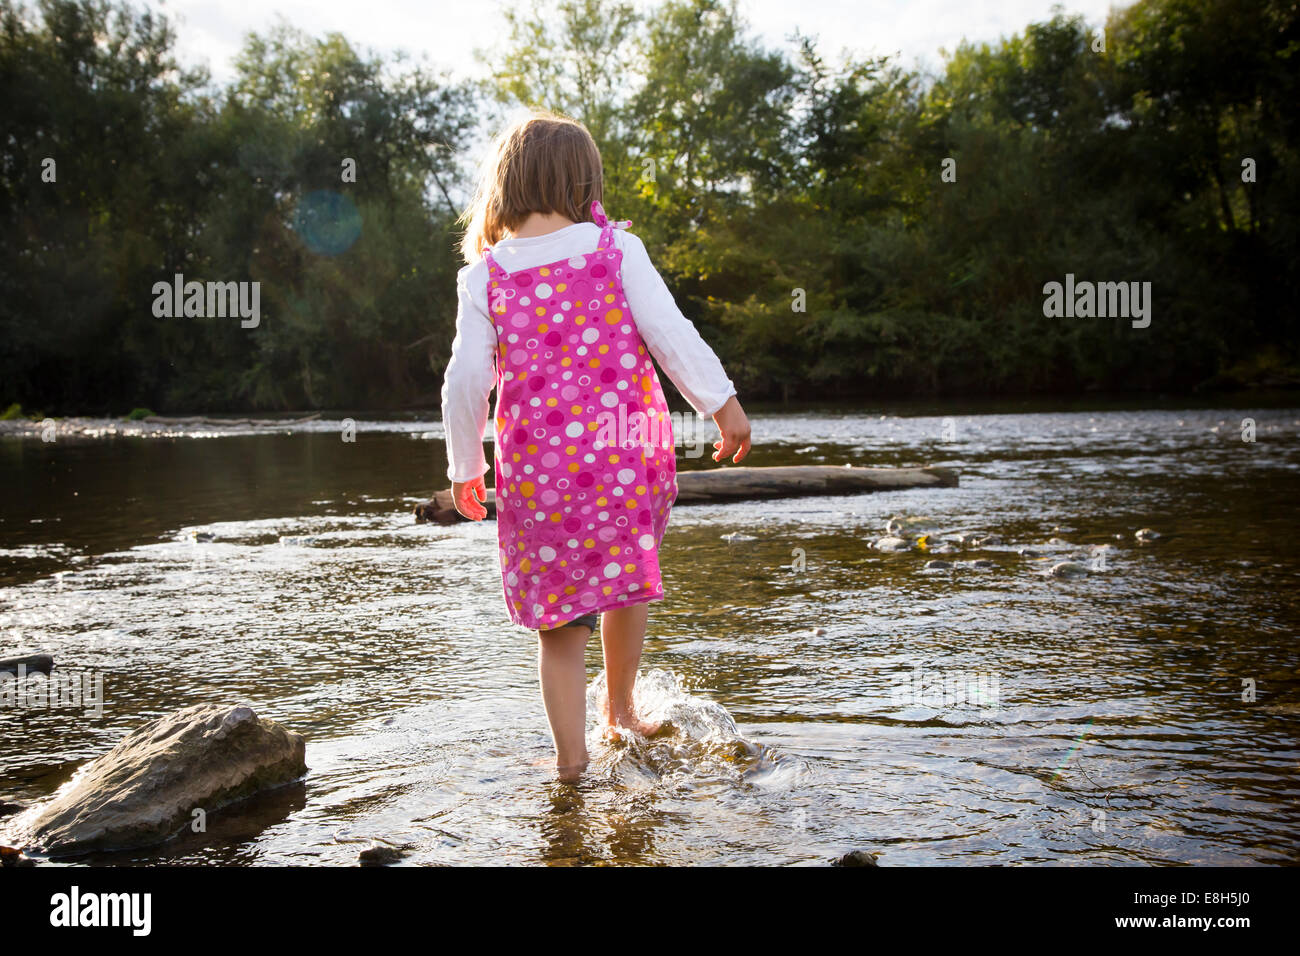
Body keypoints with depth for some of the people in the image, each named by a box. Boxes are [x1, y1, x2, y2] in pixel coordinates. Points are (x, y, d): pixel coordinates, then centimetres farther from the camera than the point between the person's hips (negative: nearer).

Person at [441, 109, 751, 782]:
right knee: (625, 575, 25)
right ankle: (620, 708, 34)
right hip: (628, 452, 0)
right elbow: (671, 335, -5)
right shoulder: (616, 249, -3)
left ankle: (570, 755, 14)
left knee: (557, 619, 11)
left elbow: (465, 382, -1)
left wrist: (465, 467, 11)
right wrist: (722, 404, 5)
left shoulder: (484, 274, -1)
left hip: (535, 466, 0)